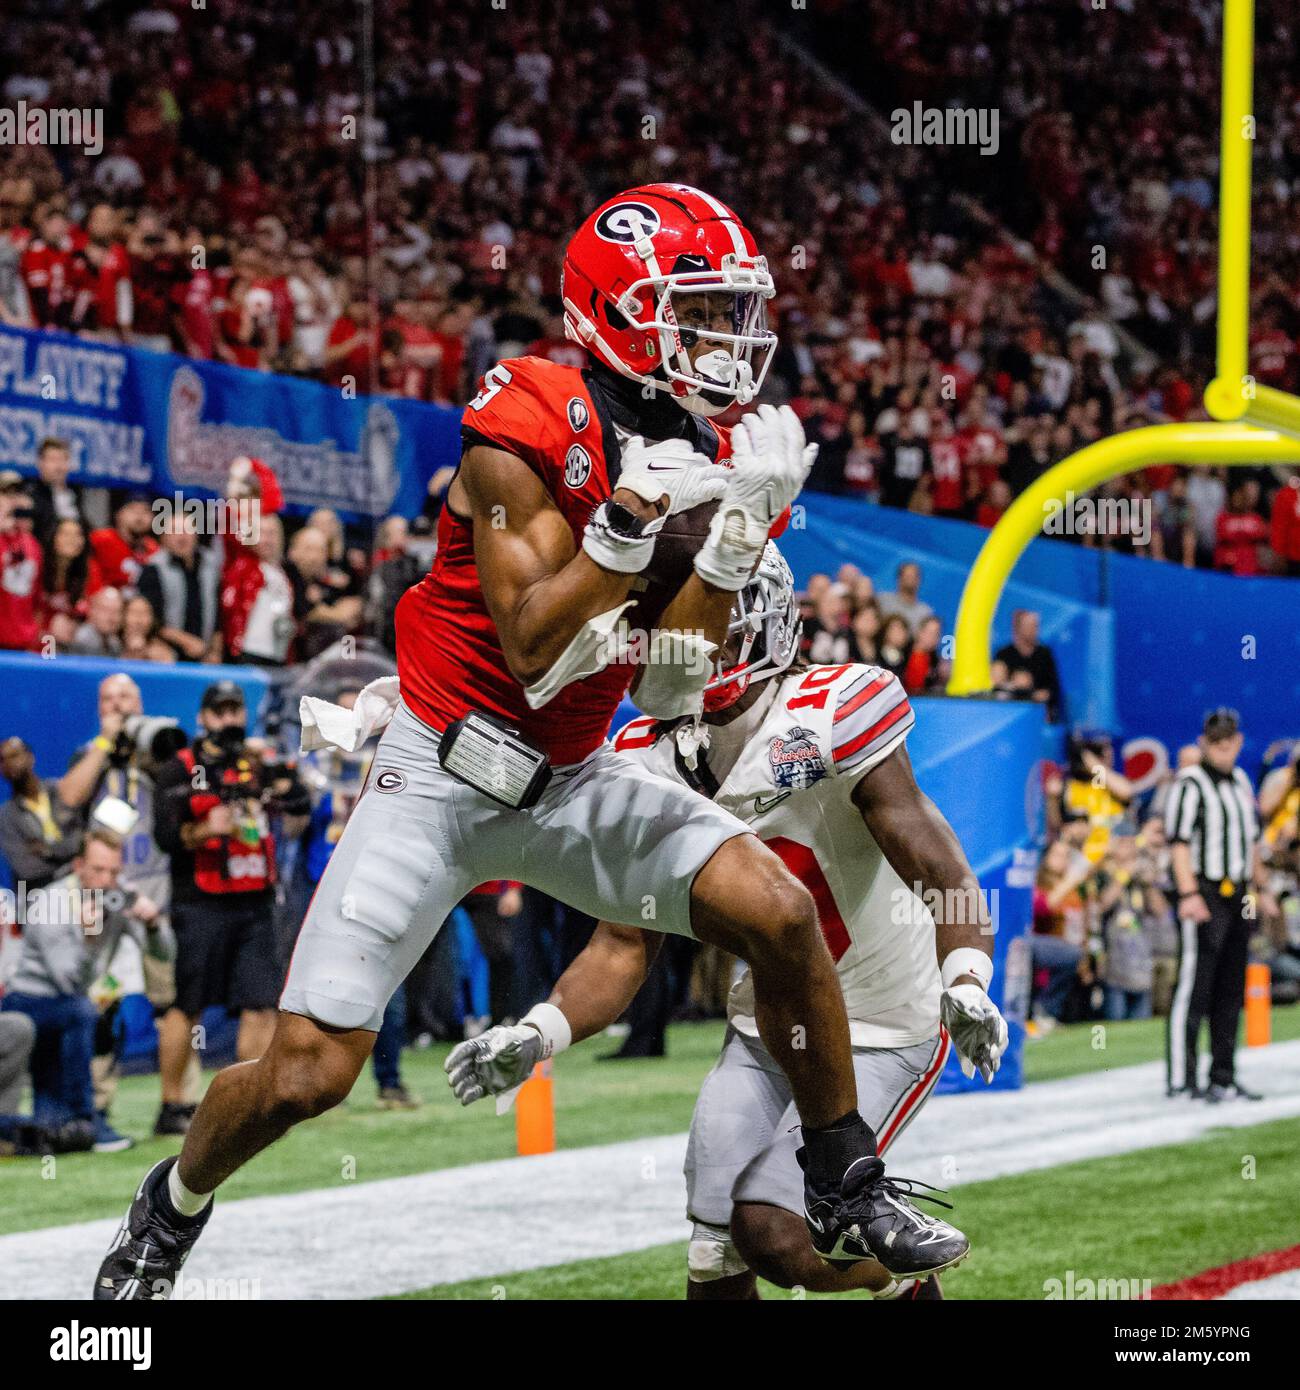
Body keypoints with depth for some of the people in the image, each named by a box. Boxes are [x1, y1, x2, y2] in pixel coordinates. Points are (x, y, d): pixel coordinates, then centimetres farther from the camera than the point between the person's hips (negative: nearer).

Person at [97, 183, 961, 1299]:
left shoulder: (700, 453, 0)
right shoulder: (527, 434, -21)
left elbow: (667, 688, -4)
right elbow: (535, 653, -26)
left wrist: (738, 529, -15)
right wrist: (635, 514, -34)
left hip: (572, 781, 6)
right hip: (440, 775, -6)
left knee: (781, 915, -14)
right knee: (310, 1071, -10)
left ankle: (850, 1195, 4)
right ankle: (171, 1211, 21)